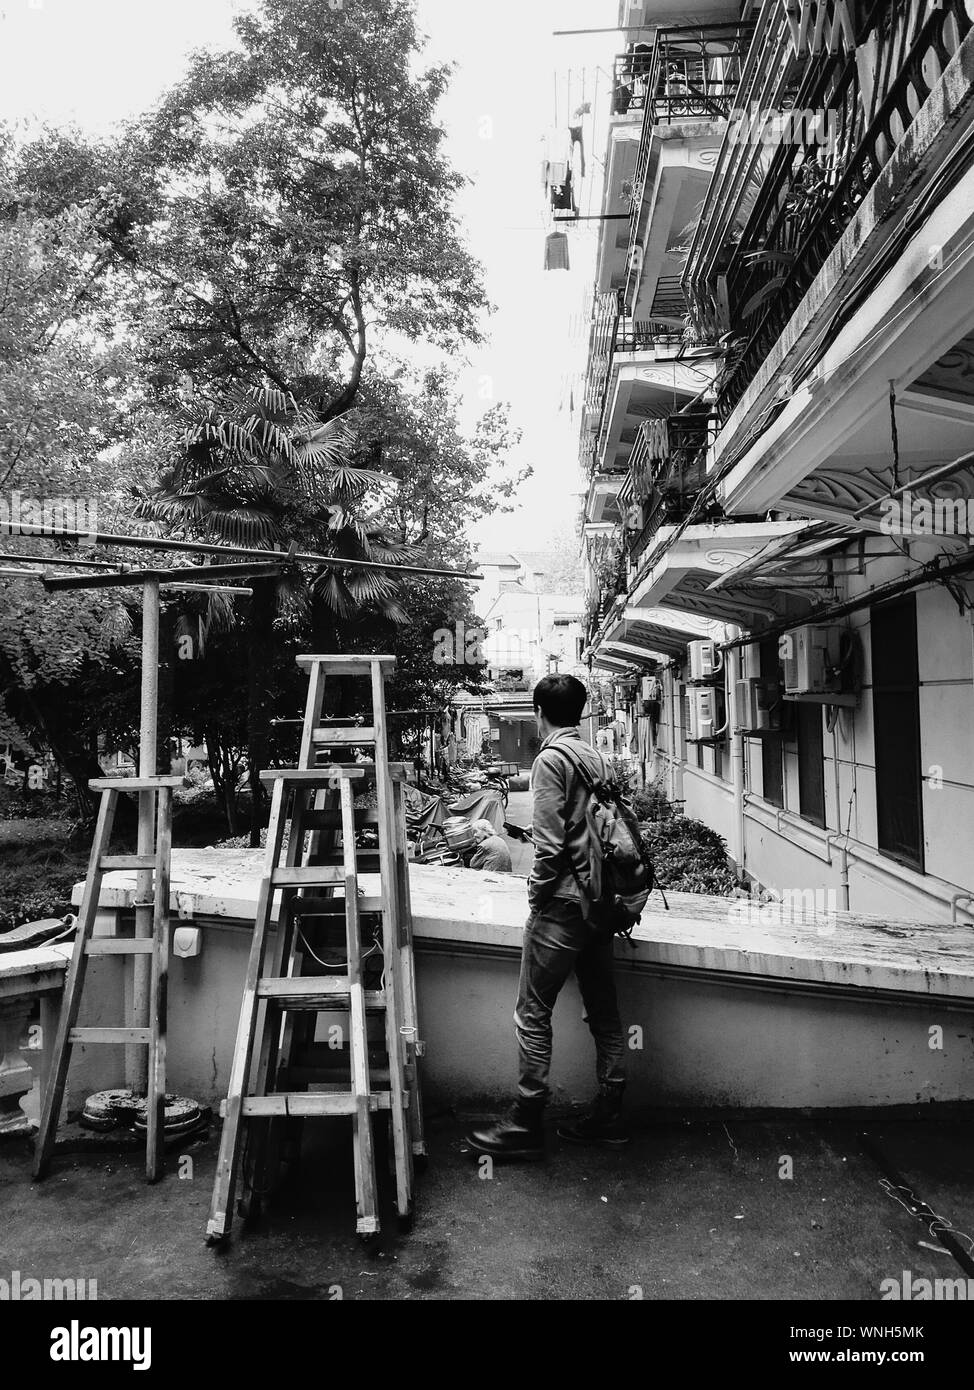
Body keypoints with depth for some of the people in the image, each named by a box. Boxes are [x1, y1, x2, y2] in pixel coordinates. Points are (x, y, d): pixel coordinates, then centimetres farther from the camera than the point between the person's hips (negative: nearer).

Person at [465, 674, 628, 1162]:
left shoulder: (551, 759, -12)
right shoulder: (595, 757, 11)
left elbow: (549, 844, -18)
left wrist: (537, 894, -6)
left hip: (562, 902, -8)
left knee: (533, 1013, 1)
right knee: (603, 1011, 14)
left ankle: (525, 1125, 8)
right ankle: (608, 1116, 24)